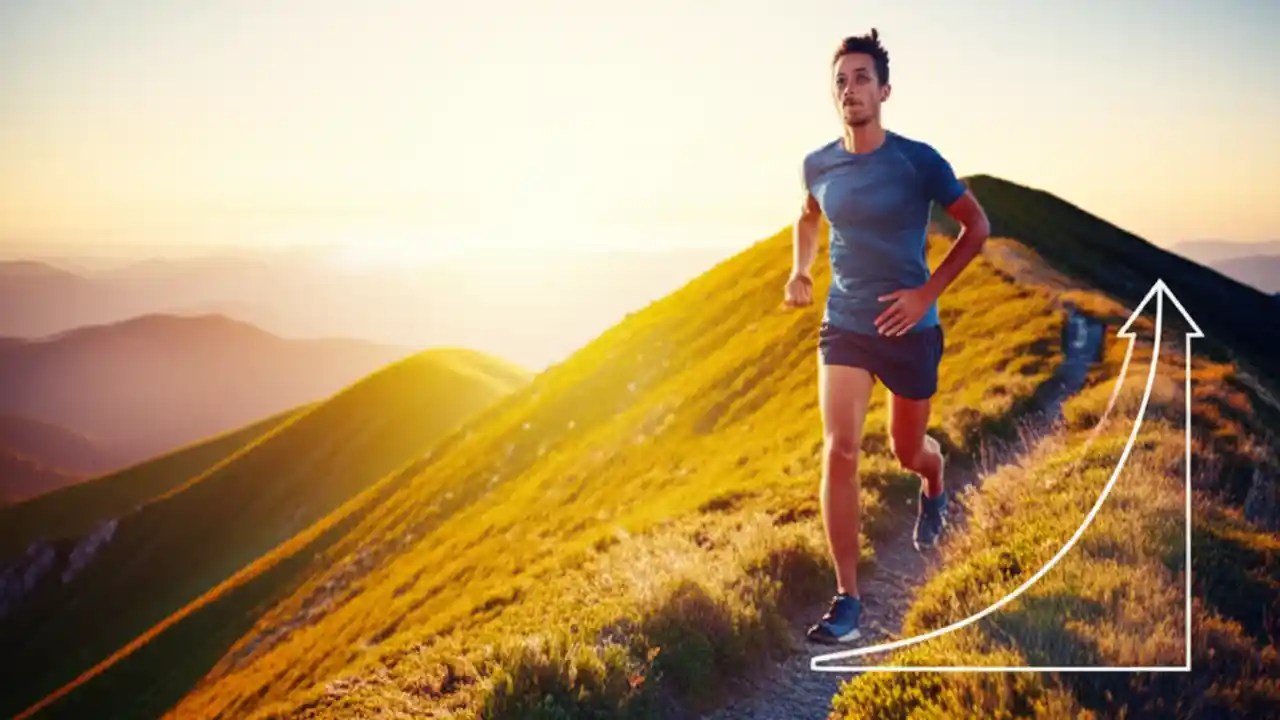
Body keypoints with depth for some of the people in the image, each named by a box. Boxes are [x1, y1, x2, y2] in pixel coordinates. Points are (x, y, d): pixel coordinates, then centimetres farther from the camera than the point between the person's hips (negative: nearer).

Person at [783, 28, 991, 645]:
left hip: (909, 329, -2)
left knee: (907, 451, 14)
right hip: (844, 327, 2)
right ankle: (847, 600, -8)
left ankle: (933, 490, 55)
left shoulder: (918, 161, -12)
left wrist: (927, 292, -13)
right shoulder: (818, 166, -1)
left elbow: (976, 226, -5)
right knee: (839, 451, -13)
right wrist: (799, 271, 5)